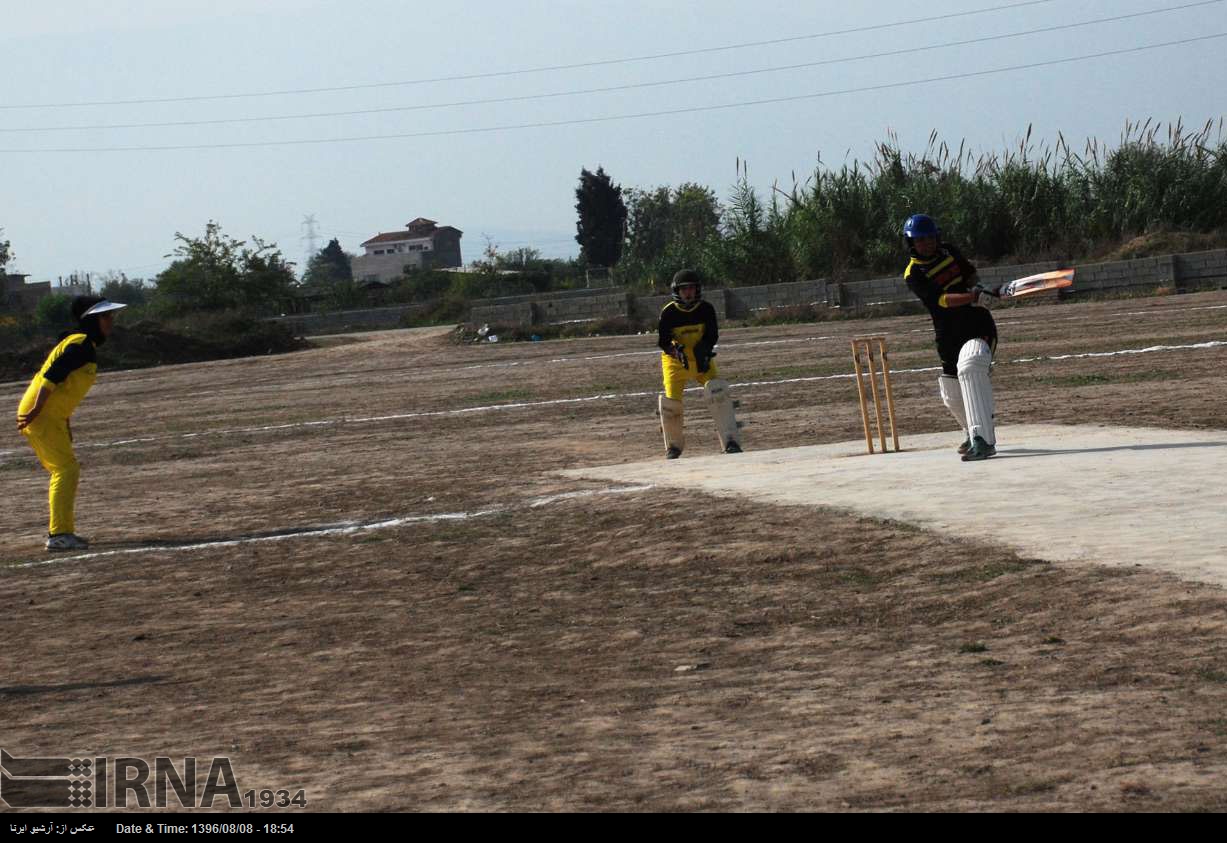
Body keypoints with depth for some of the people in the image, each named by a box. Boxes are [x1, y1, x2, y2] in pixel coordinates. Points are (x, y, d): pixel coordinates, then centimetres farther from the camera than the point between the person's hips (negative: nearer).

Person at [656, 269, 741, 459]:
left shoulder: (706, 309, -8)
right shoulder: (668, 312, -12)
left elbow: (713, 334, -6)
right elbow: (662, 340, -11)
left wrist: (704, 350, -25)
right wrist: (675, 350, -31)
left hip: (702, 359, 1)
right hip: (676, 361, -1)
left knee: (718, 391, -21)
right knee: (671, 399, -11)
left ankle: (730, 441, -18)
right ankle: (673, 446, 13)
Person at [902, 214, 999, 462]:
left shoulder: (948, 251, 6)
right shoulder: (914, 274, -7)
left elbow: (969, 272, 24)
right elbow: (942, 299, -22)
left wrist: (976, 286, 0)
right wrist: (973, 297, -36)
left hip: (978, 324, -1)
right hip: (949, 336, 1)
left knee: (969, 367, -30)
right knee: (952, 396, 10)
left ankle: (982, 439, -38)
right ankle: (974, 433, 43)